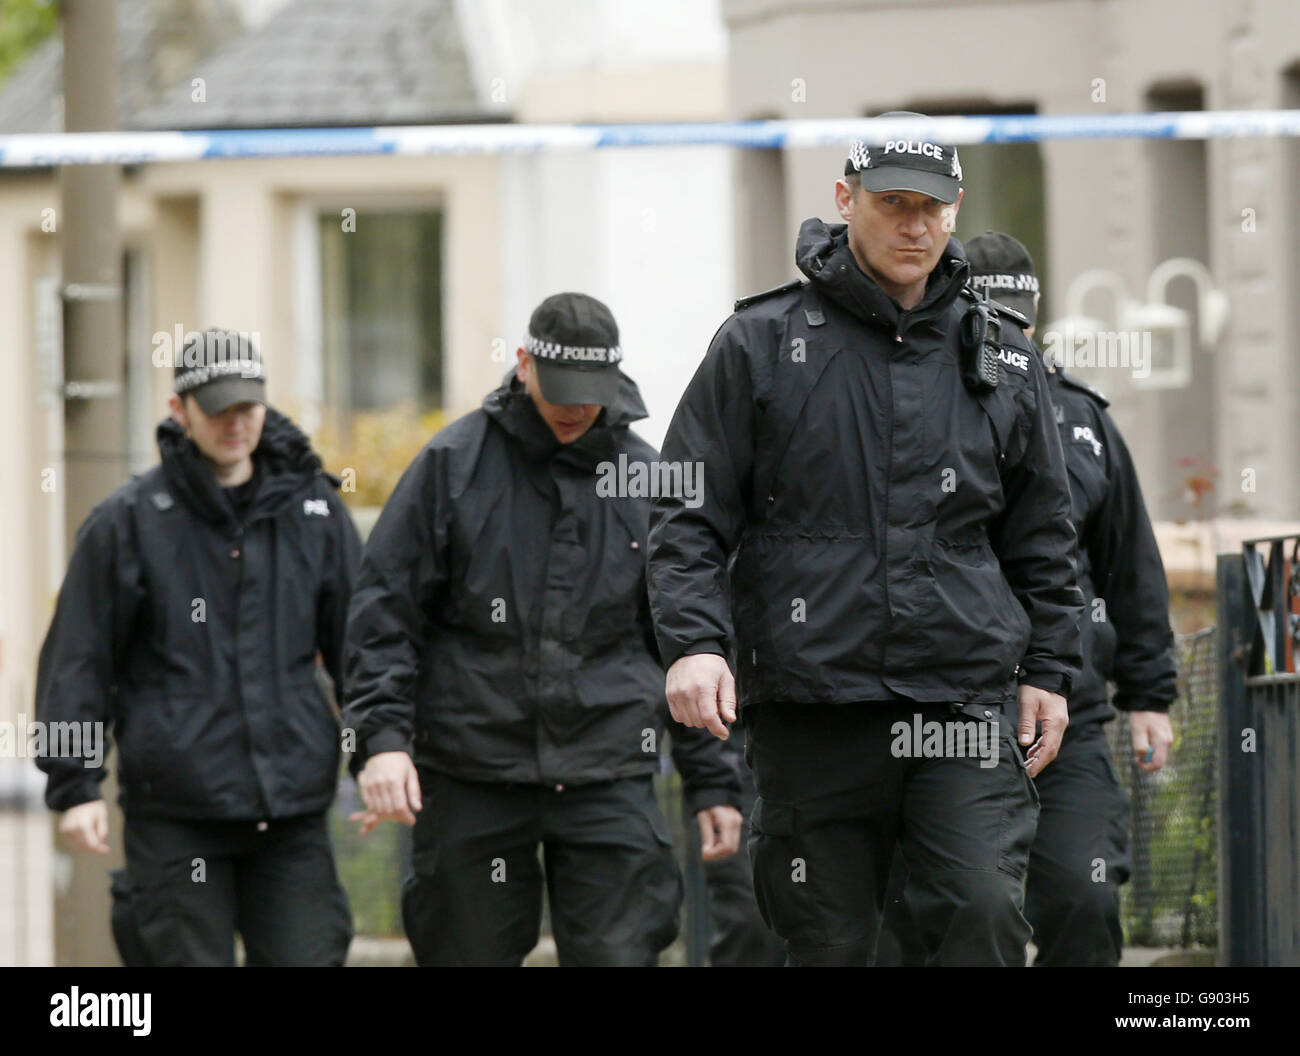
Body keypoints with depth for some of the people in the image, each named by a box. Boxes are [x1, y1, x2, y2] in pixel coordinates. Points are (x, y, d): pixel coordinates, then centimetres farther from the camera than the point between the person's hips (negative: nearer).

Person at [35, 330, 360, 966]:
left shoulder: (314, 512, 10)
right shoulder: (129, 522, 1)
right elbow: (76, 660, 2)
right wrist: (74, 786, -4)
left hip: (291, 812, 3)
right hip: (175, 815, -2)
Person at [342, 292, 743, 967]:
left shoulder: (645, 478, 8)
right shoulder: (453, 463, 2)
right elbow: (384, 609, 0)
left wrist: (712, 782, 11)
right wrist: (382, 736, -12)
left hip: (609, 780, 1)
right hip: (469, 778, -1)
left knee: (619, 955, -6)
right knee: (470, 954, 6)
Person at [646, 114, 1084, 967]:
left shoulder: (1003, 358, 12)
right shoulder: (763, 344, 3)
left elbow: (1041, 535, 20)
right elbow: (691, 514, 2)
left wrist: (1047, 669, 14)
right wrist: (693, 640, -12)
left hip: (964, 698, 1)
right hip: (811, 705, -1)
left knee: (985, 912, -15)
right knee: (829, 941, 4)